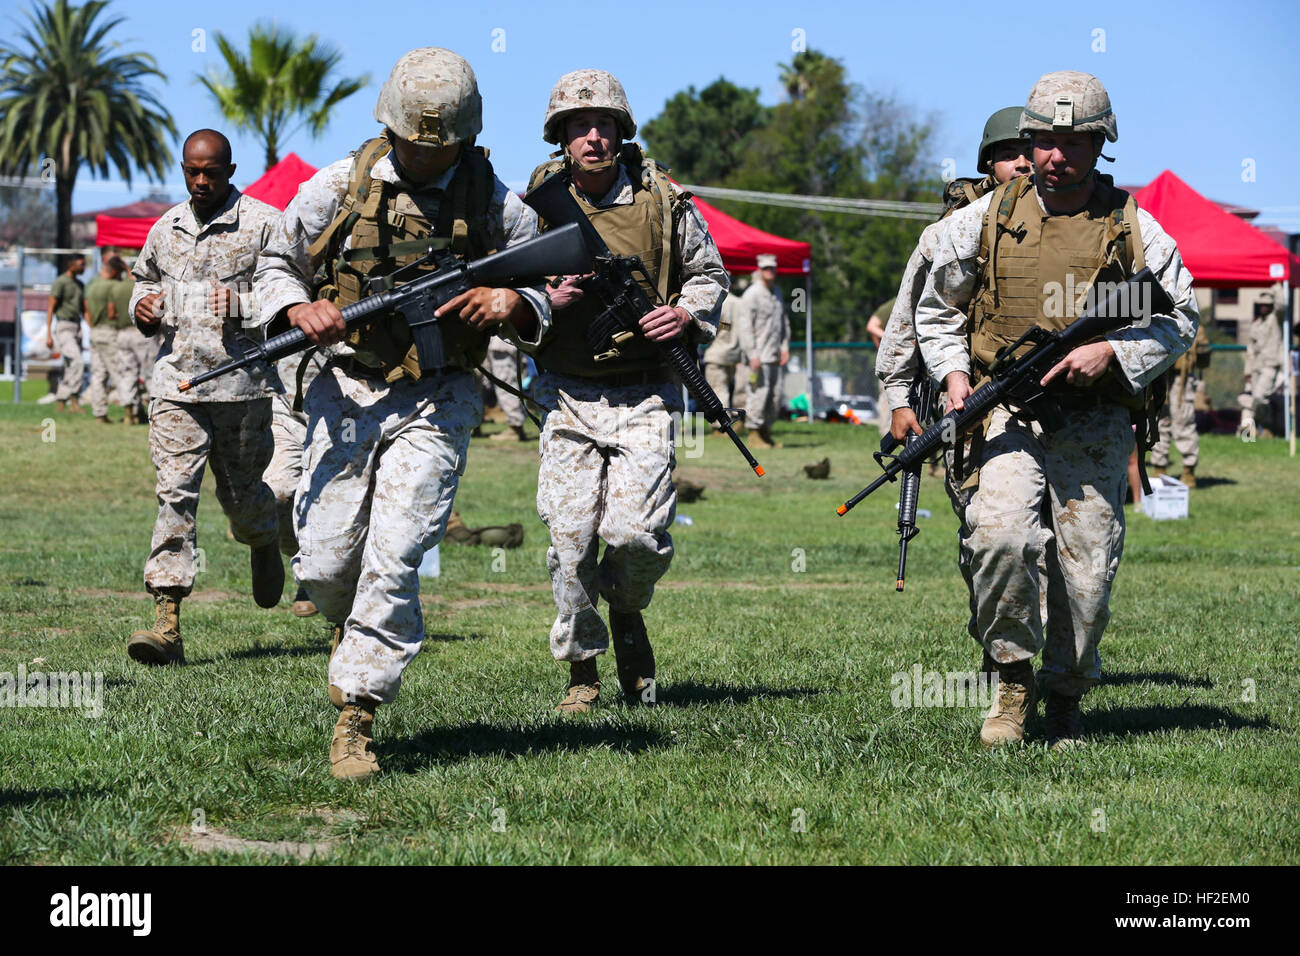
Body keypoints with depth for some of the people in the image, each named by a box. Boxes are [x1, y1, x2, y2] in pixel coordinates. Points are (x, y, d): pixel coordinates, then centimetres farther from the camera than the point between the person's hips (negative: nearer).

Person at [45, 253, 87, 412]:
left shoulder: (80, 285, 16)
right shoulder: (60, 283, -8)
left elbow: (84, 309, 20)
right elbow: (50, 308, -11)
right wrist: (49, 334, -17)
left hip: (77, 327, 8)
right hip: (64, 328, -8)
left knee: (70, 369, 6)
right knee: (77, 363, -21)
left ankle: (61, 402, 10)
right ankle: (74, 399, -24)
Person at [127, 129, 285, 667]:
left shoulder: (263, 225, -3)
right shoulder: (166, 229, 13)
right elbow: (144, 280, 30)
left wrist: (242, 305, -18)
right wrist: (143, 307, 7)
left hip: (243, 385, -3)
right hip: (176, 381, 3)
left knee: (240, 492, 10)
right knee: (175, 494, -9)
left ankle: (265, 545, 49)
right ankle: (167, 625, -15)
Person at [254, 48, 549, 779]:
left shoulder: (494, 203, 0)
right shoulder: (338, 188, -1)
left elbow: (550, 293, 8)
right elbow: (277, 265, 10)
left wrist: (509, 303, -15)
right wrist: (300, 310, -12)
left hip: (437, 403, -1)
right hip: (348, 392, 2)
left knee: (393, 561, -13)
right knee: (325, 561, 0)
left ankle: (357, 718, -5)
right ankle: (353, 627, 36)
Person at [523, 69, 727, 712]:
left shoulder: (664, 201, 1)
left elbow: (709, 272, 13)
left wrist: (687, 314, -8)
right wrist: (545, 300, -12)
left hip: (645, 397, -1)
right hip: (567, 396, 1)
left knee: (637, 532, -13)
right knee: (570, 534, -7)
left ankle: (627, 612, 22)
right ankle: (581, 671, 9)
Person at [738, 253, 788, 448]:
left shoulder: (777, 293, 16)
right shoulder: (752, 295, -9)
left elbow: (784, 321, 23)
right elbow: (745, 326, -14)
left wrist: (785, 347, 12)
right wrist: (752, 355, -19)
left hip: (775, 355, 8)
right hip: (759, 355, -8)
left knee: (775, 394, 6)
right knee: (760, 392, -10)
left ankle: (766, 431, 14)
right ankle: (753, 432, -3)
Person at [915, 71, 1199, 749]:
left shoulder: (1133, 228, 5)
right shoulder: (985, 220, 6)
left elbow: (1180, 318, 8)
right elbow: (937, 309, 16)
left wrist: (1111, 353, -8)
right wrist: (955, 374, -1)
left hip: (1097, 423, 1)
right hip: (1007, 413, -1)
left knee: (1088, 568, 0)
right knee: (1001, 536, -24)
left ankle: (1066, 696, 22)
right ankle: (1013, 678, -4)